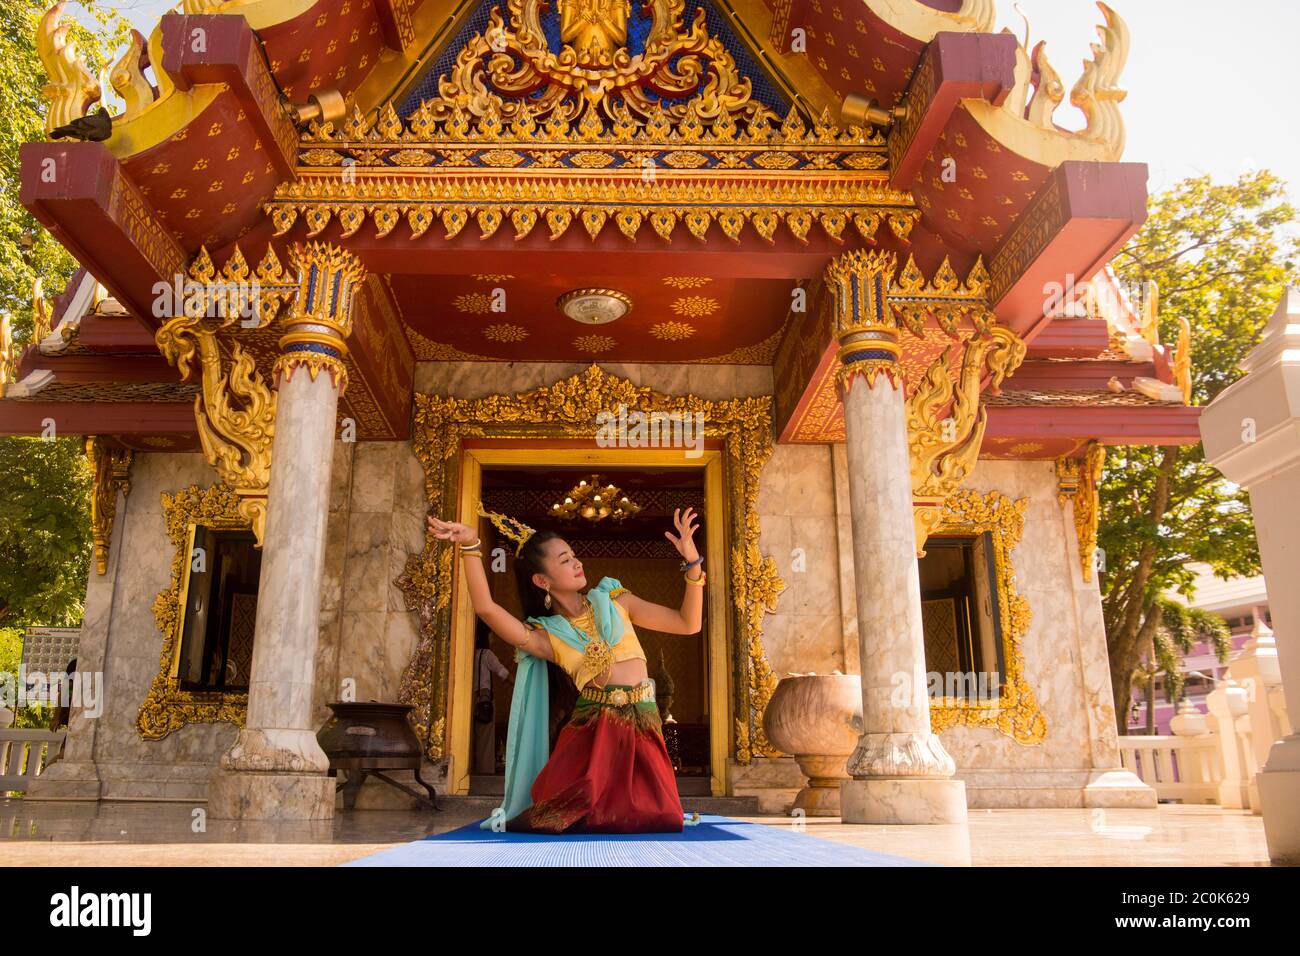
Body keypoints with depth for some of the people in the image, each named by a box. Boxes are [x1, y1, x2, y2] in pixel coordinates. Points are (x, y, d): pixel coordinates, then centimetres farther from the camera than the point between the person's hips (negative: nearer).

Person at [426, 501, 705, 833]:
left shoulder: (613, 600, 9)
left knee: (659, 821, -10)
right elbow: (486, 608, -14)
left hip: (642, 728, 2)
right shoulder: (548, 637, 2)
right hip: (591, 731, -2)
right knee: (568, 819, -16)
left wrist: (693, 564, -9)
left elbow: (689, 623, 4)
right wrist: (471, 547, -22)